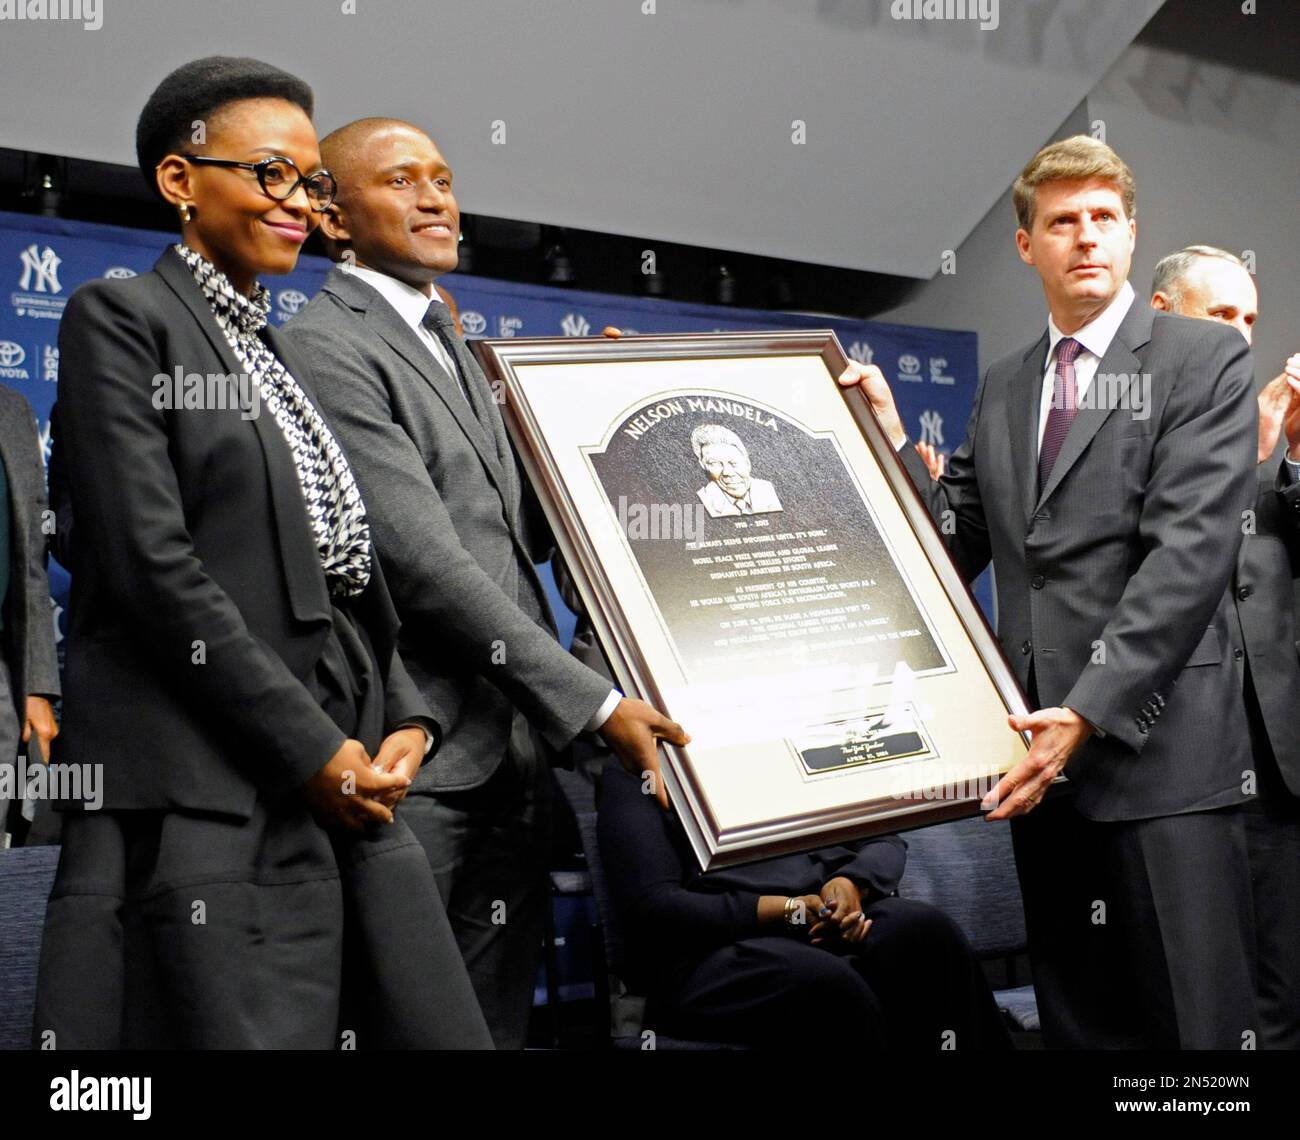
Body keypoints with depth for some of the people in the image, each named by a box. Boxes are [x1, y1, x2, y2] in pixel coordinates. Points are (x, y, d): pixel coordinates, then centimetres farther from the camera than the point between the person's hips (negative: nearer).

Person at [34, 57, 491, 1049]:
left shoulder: (284, 358, 22)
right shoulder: (123, 318, -1)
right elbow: (152, 565, -12)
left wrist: (404, 719, 3)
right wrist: (309, 746, -13)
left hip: (351, 796, 7)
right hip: (212, 809, -7)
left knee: (441, 1030, 5)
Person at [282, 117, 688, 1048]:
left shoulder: (454, 350, 20)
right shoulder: (327, 347, -10)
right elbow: (427, 561, -18)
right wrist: (595, 703, -18)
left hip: (514, 756, 8)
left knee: (498, 1023, 13)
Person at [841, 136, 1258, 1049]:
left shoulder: (1206, 361, 0)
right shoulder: (1003, 388, 16)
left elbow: (1190, 553, -12)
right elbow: (959, 547, 13)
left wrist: (1090, 711, -19)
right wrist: (890, 433, 2)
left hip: (1159, 747, -5)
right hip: (1040, 750, 5)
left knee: (1202, 1021, -3)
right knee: (1081, 1020, 11)